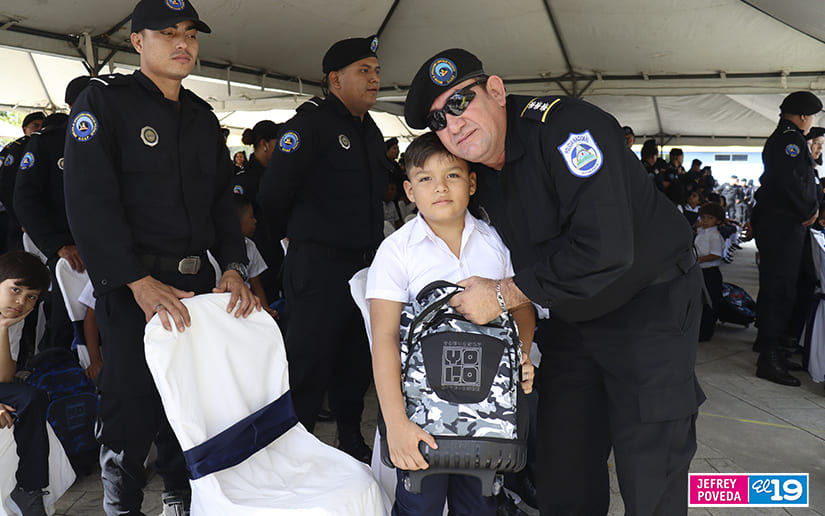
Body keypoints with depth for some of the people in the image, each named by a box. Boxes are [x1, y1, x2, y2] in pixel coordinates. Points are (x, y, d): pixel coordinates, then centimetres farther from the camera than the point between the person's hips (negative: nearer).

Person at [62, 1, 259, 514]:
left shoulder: (203, 117, 15)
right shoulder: (105, 100, -4)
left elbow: (222, 200, 13)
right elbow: (89, 199, -14)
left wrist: (234, 268, -2)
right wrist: (140, 281, -22)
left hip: (197, 280, 6)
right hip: (130, 284, -5)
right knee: (133, 405, 2)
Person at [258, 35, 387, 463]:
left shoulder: (371, 131, 15)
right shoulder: (310, 123, -11)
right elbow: (273, 195, -13)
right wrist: (297, 236, 3)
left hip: (366, 264, 8)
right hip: (319, 267, -8)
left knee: (357, 363, 16)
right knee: (309, 366, -1)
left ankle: (351, 439, 33)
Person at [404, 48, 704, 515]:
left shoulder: (565, 125, -24)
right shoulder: (479, 170, 1)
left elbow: (604, 248, -34)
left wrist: (503, 296, -25)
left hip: (652, 305, -7)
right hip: (573, 315, 7)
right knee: (562, 469, 13)